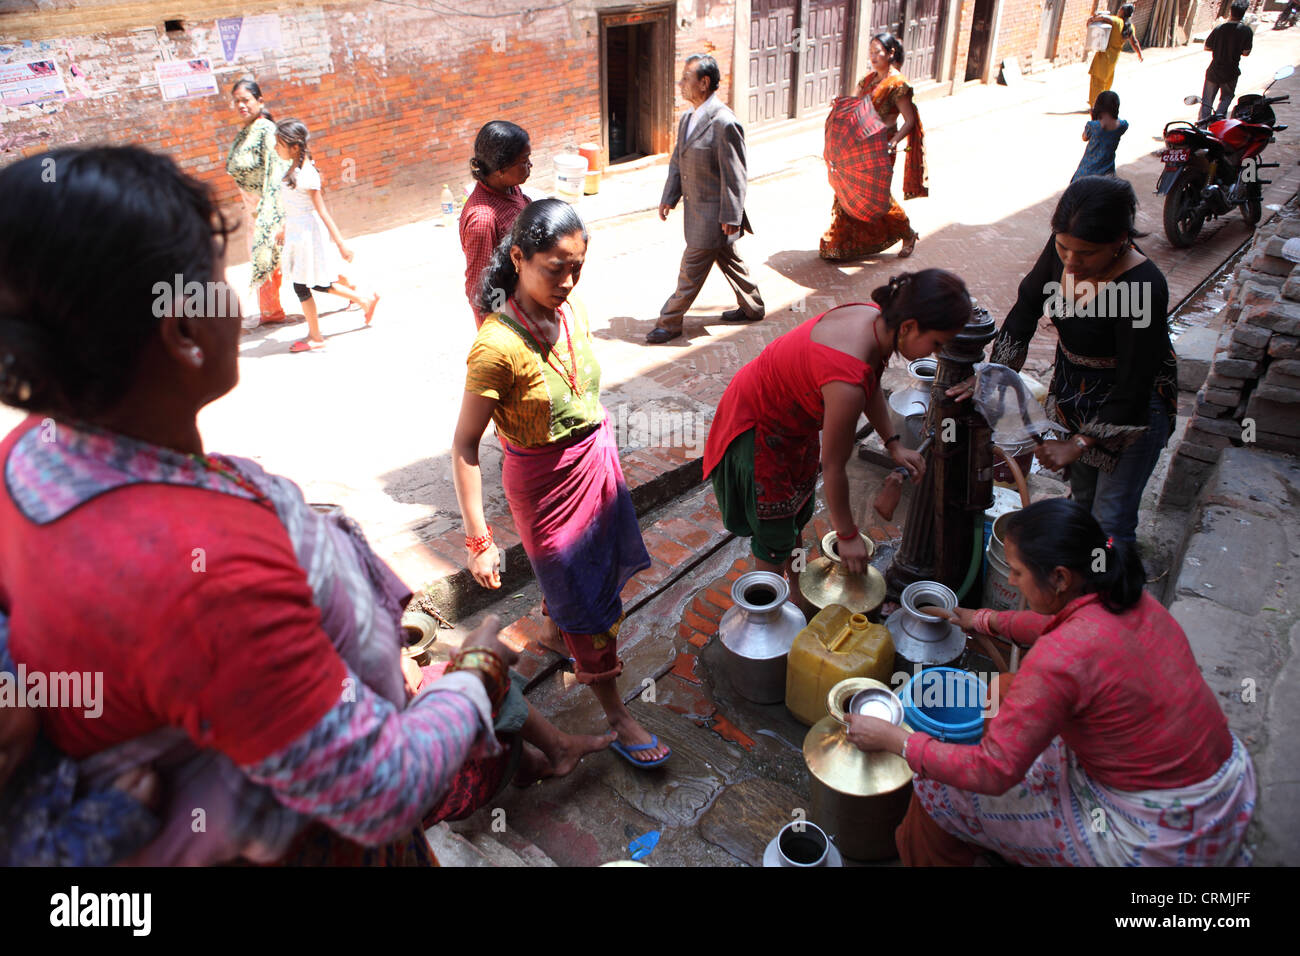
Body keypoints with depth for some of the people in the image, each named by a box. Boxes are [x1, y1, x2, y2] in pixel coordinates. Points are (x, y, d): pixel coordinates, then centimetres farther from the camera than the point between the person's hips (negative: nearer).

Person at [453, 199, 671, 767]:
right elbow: (464, 446, -23)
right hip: (546, 481, -7)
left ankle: (555, 627, 58)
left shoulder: (571, 311, -6)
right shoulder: (498, 345, -27)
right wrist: (478, 539, -22)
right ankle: (614, 712, 25)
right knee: (586, 598, 6)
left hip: (597, 459, 7)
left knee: (595, 566, 26)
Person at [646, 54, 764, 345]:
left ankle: (670, 322, 11)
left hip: (713, 212, -10)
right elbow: (677, 161, 14)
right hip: (696, 207, 10)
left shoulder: (724, 123, -22)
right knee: (728, 259, 21)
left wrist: (730, 217, -20)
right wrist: (669, 198, 7)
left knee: (691, 269, -1)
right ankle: (752, 307, 36)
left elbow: (735, 175, -21)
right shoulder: (688, 118, 7)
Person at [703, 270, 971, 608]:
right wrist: (847, 535, -13)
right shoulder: (848, 382, -41)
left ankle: (797, 592, 46)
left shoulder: (876, 319, -17)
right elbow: (833, 468, -27)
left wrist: (893, 443, 5)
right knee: (774, 535, 9)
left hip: (794, 421, 9)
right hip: (758, 429, -9)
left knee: (797, 516, 24)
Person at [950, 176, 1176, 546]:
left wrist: (1078, 444, -26)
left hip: (1130, 407, -6)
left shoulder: (1143, 286, -34)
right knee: (1083, 497, 24)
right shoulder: (1062, 250, -16)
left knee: (1110, 523, -2)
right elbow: (1026, 307, 0)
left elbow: (1134, 389, -28)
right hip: (1074, 392, 7)